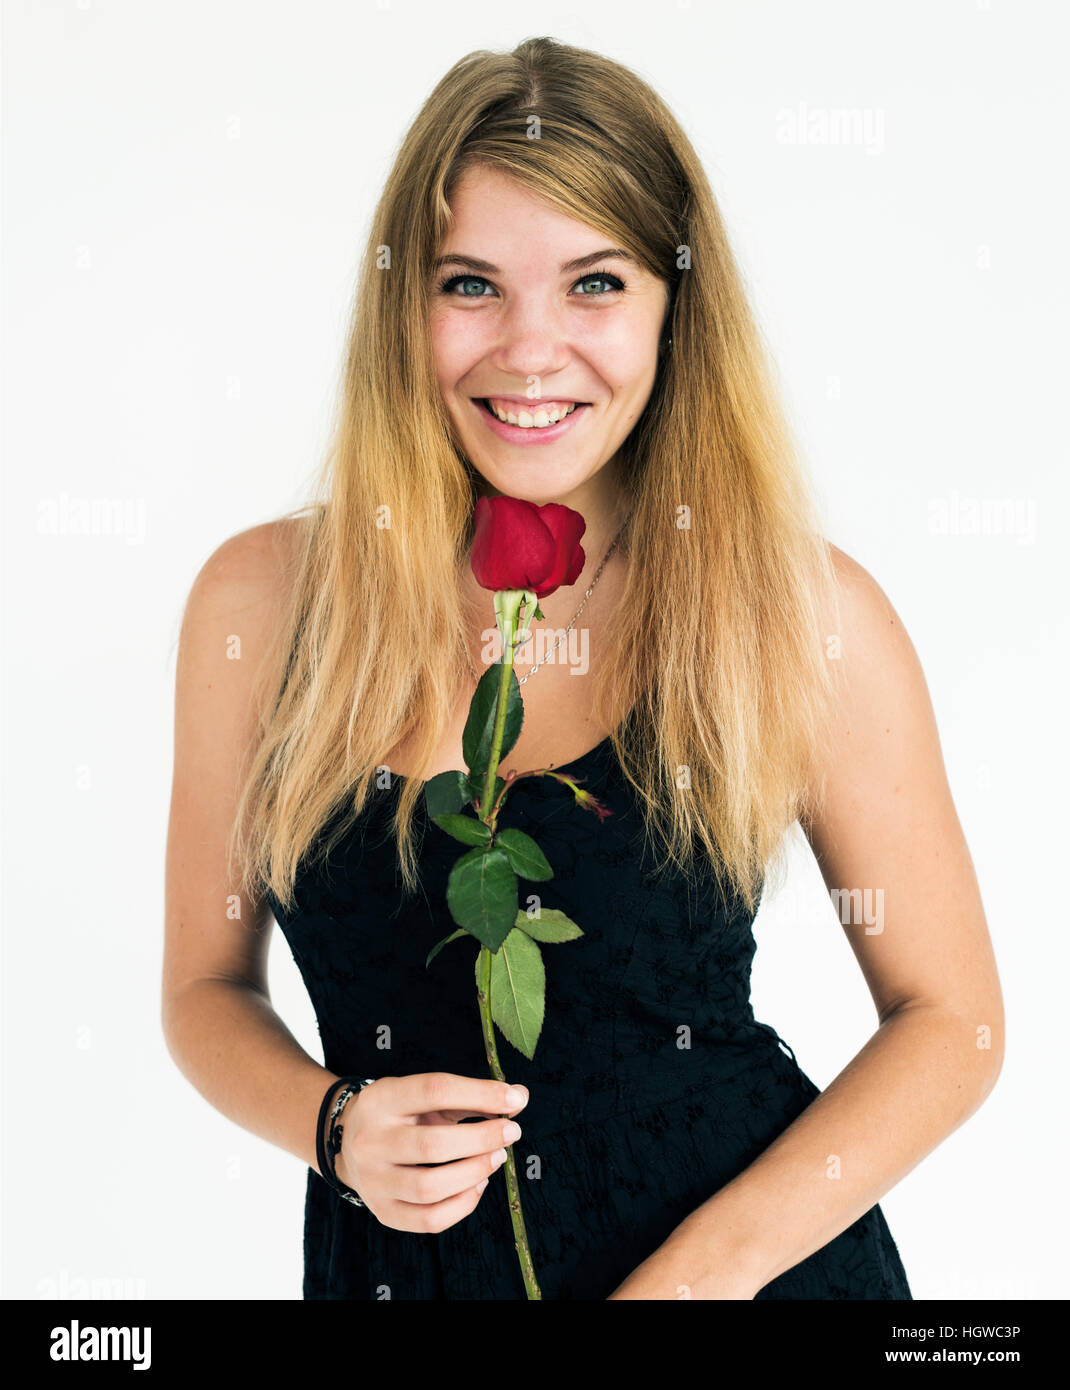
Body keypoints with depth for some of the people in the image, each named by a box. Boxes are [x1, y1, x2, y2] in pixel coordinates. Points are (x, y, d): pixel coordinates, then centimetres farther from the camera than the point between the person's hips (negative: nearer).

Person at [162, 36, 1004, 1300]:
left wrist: (704, 1267, -15)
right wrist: (335, 1125, -16)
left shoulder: (805, 612, -12)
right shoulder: (259, 598, -8)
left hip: (752, 1257, -1)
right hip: (393, 1257, 2)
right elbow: (208, 988, 3)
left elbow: (949, 1021, -6)